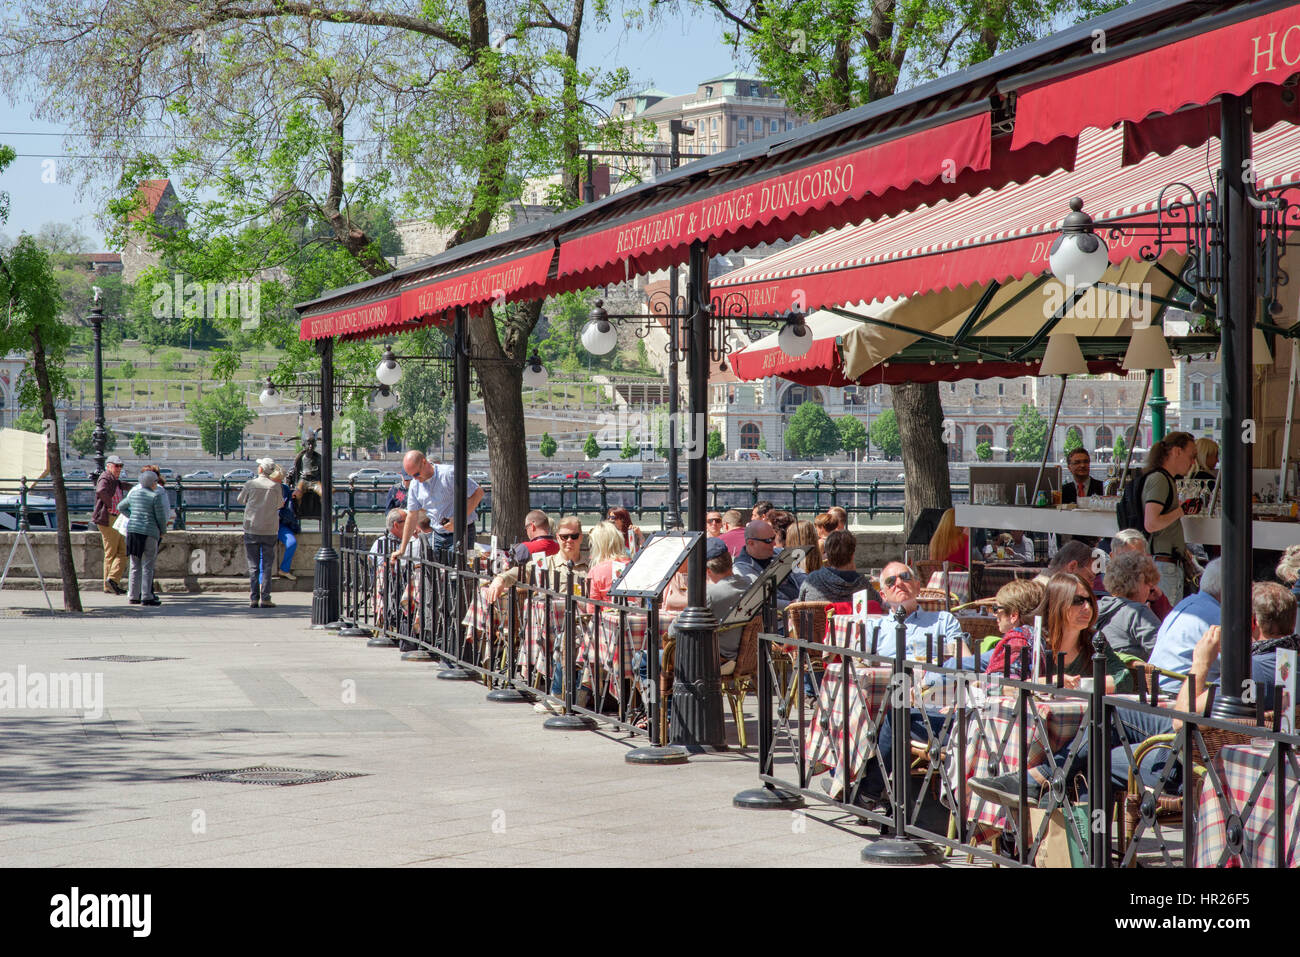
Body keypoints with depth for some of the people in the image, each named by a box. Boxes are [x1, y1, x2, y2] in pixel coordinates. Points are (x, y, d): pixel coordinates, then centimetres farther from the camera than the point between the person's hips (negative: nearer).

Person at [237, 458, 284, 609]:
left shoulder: (250, 484, -5)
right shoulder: (275, 486, -5)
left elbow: (241, 500, 11)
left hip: (251, 529, 0)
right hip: (270, 530, 0)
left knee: (253, 566, 6)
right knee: (267, 565, 4)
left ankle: (253, 598, 2)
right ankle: (265, 599, -2)